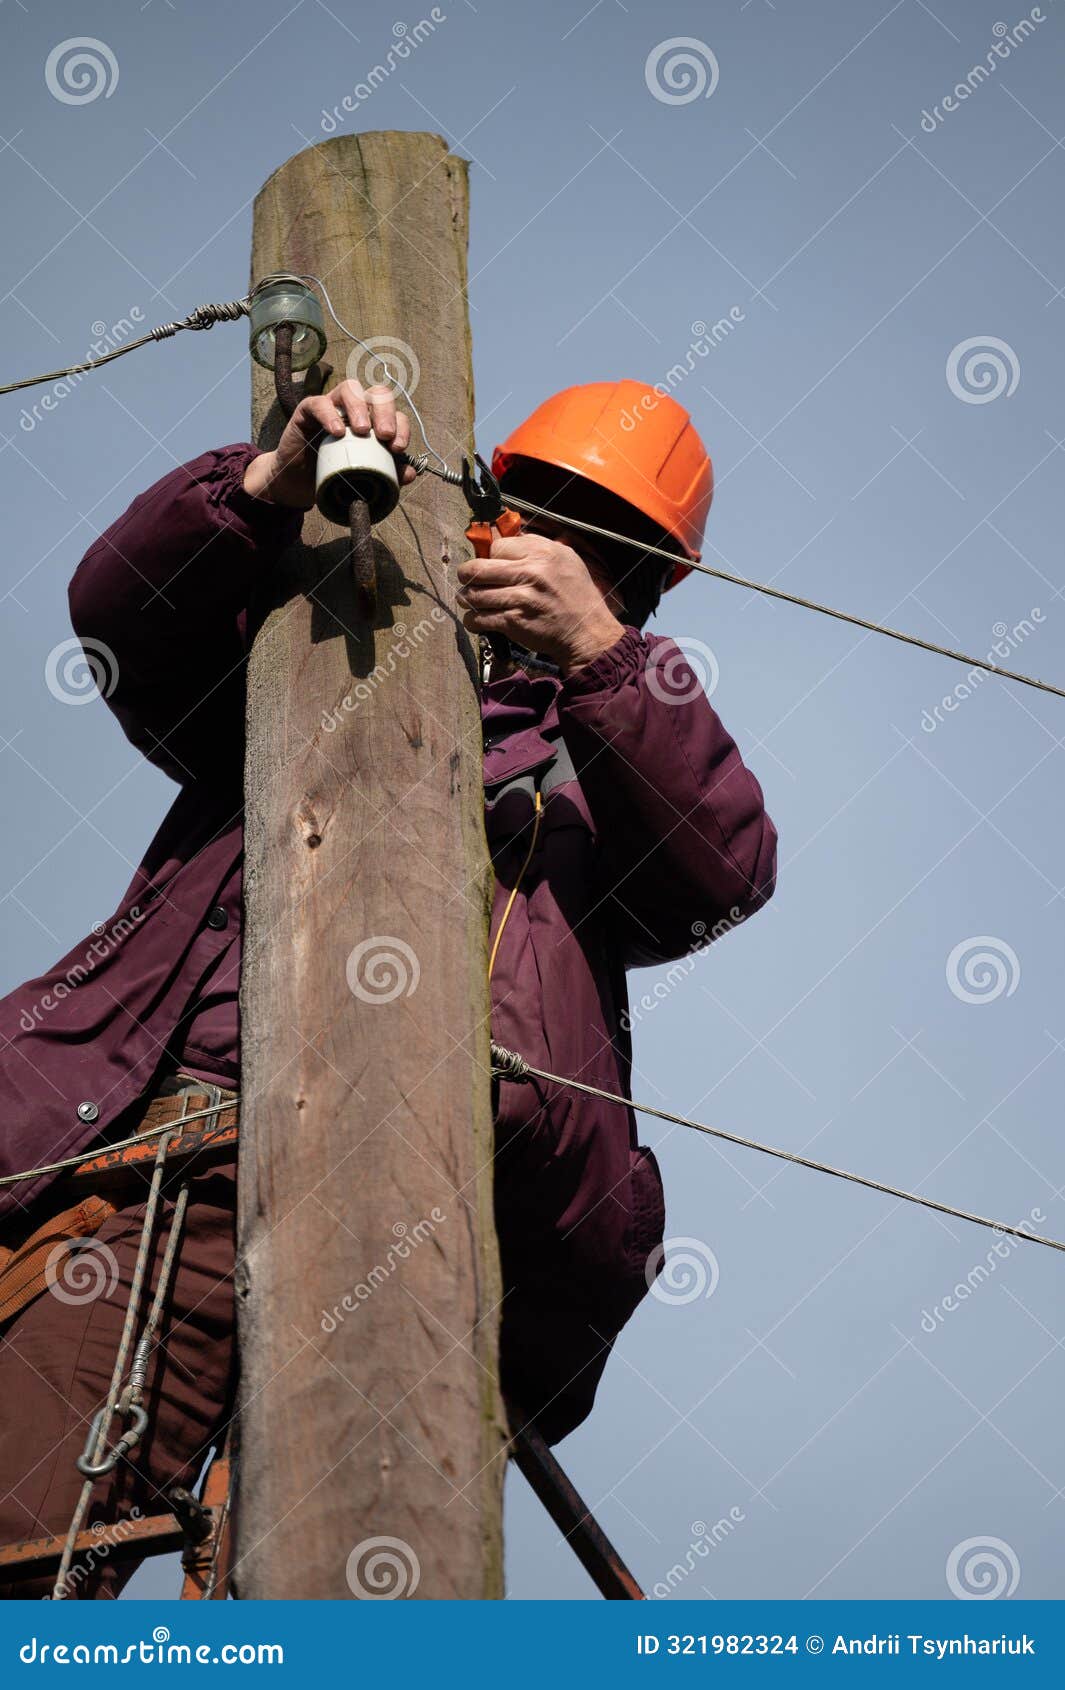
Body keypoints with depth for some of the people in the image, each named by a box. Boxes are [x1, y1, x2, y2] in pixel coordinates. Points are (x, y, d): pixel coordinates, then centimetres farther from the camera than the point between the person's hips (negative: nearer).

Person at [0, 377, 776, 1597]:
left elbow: (728, 873, 6)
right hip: (176, 1159, 0)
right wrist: (270, 484, -1)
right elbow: (120, 612, 15)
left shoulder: (613, 763, 28)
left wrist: (601, 649, -6)